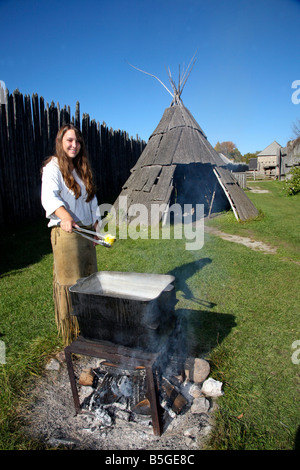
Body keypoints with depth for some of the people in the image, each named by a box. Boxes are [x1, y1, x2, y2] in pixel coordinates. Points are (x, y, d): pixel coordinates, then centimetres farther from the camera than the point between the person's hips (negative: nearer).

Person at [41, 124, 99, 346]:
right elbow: (49, 196, -24)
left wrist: (95, 227, 11)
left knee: (89, 280, 14)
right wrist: (64, 216, -43)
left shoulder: (82, 169, 17)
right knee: (71, 283, -3)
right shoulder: (53, 167, -6)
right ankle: (72, 334, 13)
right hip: (66, 233, -7)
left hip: (86, 232, 8)